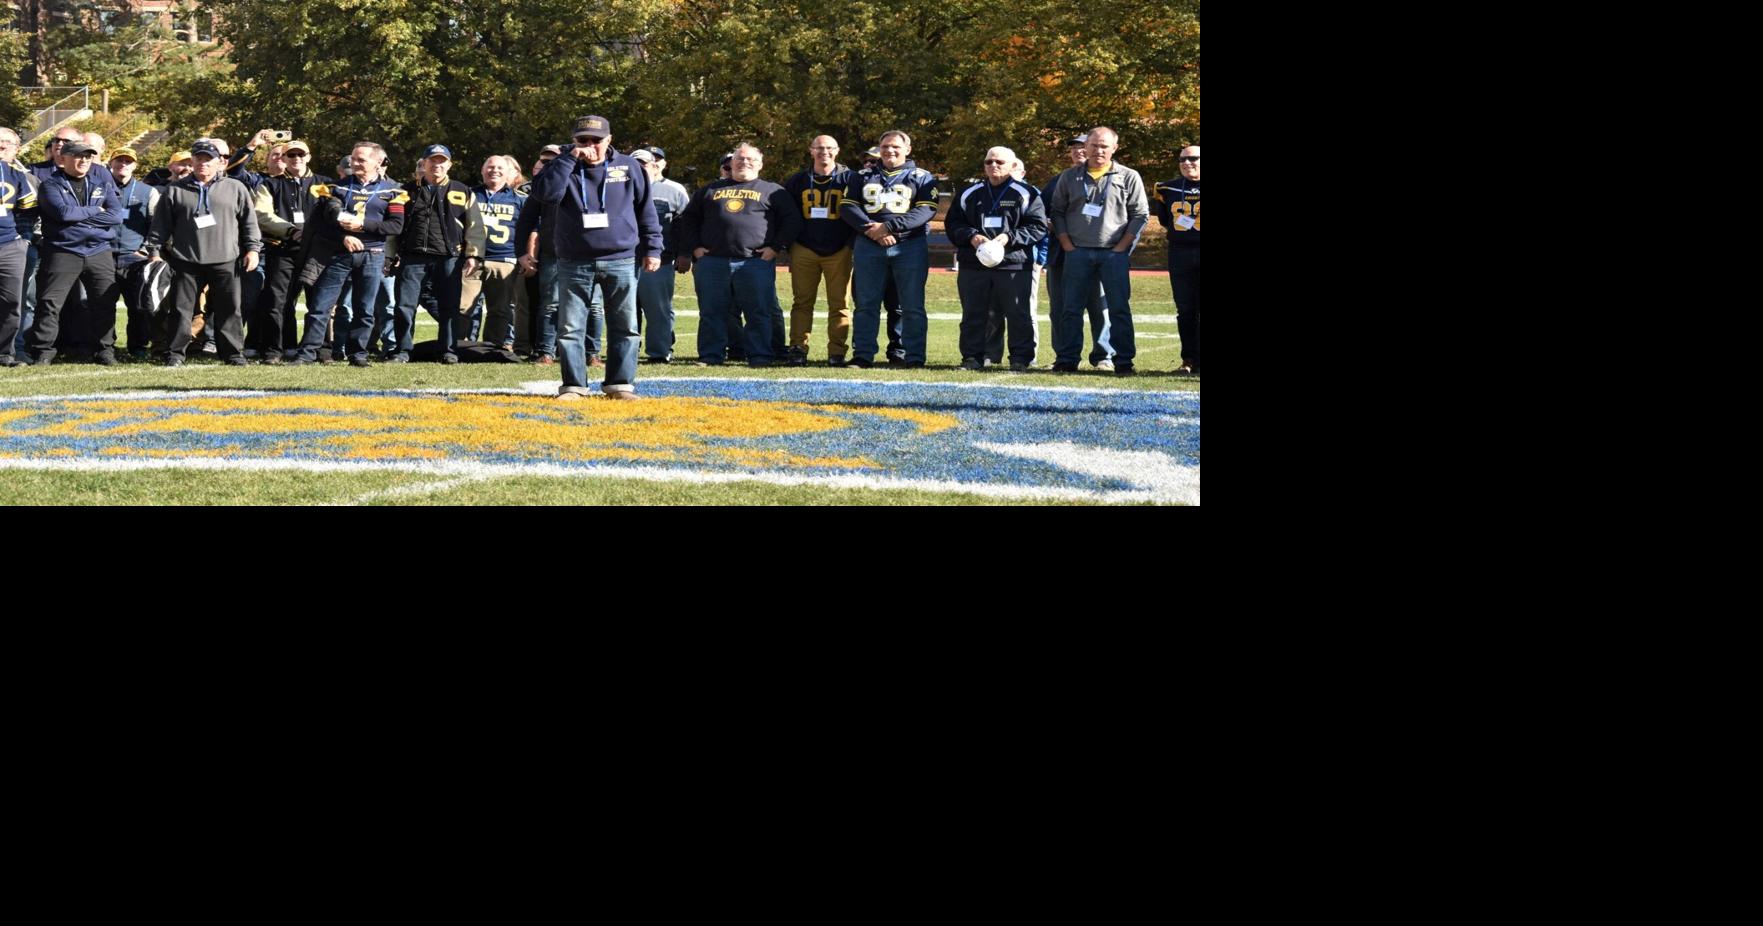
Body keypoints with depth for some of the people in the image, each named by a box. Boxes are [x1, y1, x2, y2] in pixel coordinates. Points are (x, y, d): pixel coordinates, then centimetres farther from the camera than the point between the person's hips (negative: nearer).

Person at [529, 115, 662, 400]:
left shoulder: (628, 167, 6)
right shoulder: (564, 167, 4)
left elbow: (646, 210, 10)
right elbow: (545, 193, -15)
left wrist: (652, 249, 5)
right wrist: (569, 159, -16)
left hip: (622, 262, 0)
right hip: (575, 263, 0)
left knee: (624, 326, 4)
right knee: (570, 328, 0)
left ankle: (620, 384, 12)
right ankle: (573, 385, 7)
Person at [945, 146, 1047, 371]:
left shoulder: (1026, 194, 2)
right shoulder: (970, 194, 12)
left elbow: (1039, 228, -2)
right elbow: (952, 223, 12)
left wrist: (1009, 237, -13)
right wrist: (970, 237, -8)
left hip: (1014, 265, -3)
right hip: (974, 264, 3)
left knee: (1019, 314, -2)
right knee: (973, 314, 6)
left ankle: (1021, 357, 4)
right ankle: (972, 356, 12)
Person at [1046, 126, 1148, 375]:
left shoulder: (1129, 178, 4)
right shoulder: (1069, 177, 10)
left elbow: (1141, 214, 3)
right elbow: (1056, 211, 12)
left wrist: (1123, 246, -5)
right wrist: (1067, 244, 1)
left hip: (1114, 253, -2)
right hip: (1077, 252, 2)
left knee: (1119, 308, -3)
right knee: (1071, 308, 1)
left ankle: (1123, 361, 1)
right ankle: (1066, 360, 7)